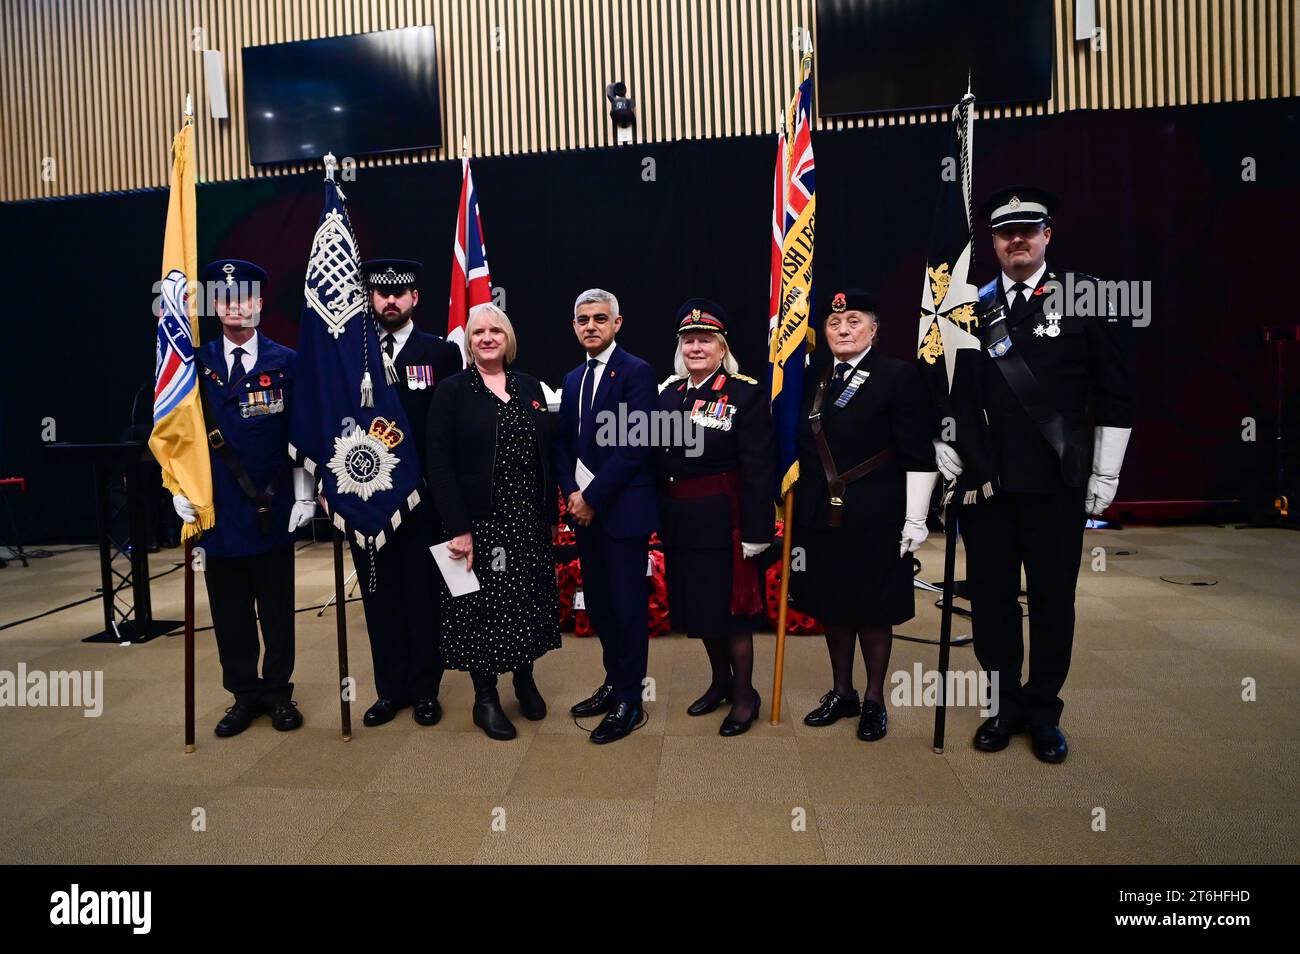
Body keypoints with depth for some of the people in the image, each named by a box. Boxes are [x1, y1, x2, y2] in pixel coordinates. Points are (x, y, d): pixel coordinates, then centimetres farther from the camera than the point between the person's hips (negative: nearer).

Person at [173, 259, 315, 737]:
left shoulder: (285, 362, 1)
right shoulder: (196, 364, 6)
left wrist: (305, 496, -3)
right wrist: (181, 489, 2)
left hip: (272, 508, -2)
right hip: (216, 509, 2)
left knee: (277, 605, 8)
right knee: (229, 608, 9)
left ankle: (278, 691, 22)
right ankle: (244, 693, 23)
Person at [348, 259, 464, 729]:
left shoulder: (442, 353, 1)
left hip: (423, 496, -2)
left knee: (424, 594, 6)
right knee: (379, 595, 10)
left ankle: (425, 689, 20)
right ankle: (390, 689, 24)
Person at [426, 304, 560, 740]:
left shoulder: (529, 387, 9)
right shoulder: (451, 391, -3)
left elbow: (546, 454, 9)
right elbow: (439, 463, -9)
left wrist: (552, 515, 6)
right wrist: (458, 528, -16)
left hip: (528, 520, 4)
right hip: (478, 521, -4)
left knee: (529, 601, 12)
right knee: (482, 605, 5)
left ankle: (524, 679, 35)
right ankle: (485, 696, 22)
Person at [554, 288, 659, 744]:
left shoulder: (636, 372, -8)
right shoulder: (572, 379, 15)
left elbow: (634, 446, -16)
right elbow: (563, 442, 14)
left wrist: (592, 497, -15)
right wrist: (571, 492, -2)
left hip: (623, 509, -7)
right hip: (584, 510, 7)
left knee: (627, 605, 2)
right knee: (598, 603, 14)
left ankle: (629, 700, 15)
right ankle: (614, 683, 30)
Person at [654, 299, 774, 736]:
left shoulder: (746, 394, -9)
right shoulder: (669, 395, 8)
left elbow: (759, 469, -13)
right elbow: (658, 462, 7)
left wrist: (756, 531, -16)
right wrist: (660, 519, 4)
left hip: (724, 522, -6)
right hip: (680, 524, 6)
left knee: (730, 607, 5)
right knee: (698, 605, 17)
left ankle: (745, 694, 25)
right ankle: (720, 680, 37)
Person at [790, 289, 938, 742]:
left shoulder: (900, 376, -7)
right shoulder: (814, 380, 10)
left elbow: (919, 456, -10)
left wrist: (915, 519, -13)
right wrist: (795, 507, 12)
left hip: (874, 518, -5)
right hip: (820, 517, 5)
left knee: (874, 610, 7)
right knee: (832, 606, 14)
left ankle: (874, 700, 25)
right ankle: (842, 692, 31)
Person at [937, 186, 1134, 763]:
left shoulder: (1087, 297, 1)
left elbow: (1115, 393, 1)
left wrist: (1104, 477, -1)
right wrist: (947, 459, 1)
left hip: (1057, 482, -1)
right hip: (984, 481, 2)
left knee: (1052, 600, 8)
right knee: (990, 596, 9)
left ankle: (1044, 711, 27)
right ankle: (1006, 705, 27)